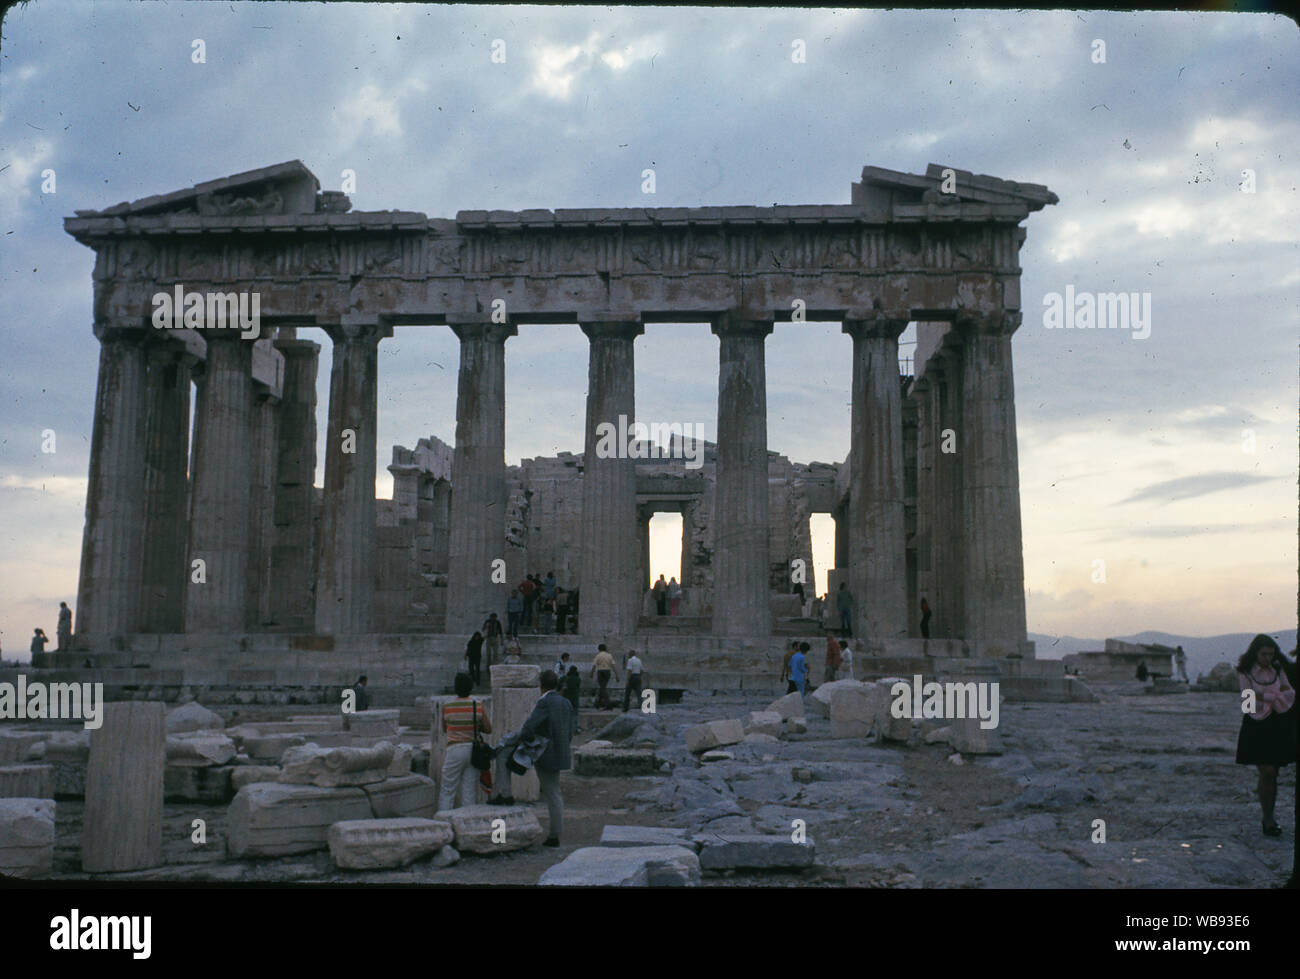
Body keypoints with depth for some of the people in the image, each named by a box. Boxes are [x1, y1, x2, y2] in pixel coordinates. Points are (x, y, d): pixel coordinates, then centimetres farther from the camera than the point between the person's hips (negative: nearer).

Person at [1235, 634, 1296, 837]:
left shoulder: (1278, 670, 9)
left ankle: (1269, 819, 15)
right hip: (1257, 727, -4)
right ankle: (1268, 820, -1)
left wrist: (1263, 695, -13)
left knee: (1272, 774, 5)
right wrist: (1278, 694, -11)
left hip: (1278, 727, 4)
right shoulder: (1245, 673, -2)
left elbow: (1290, 693, 0)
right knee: (1266, 772, -10)